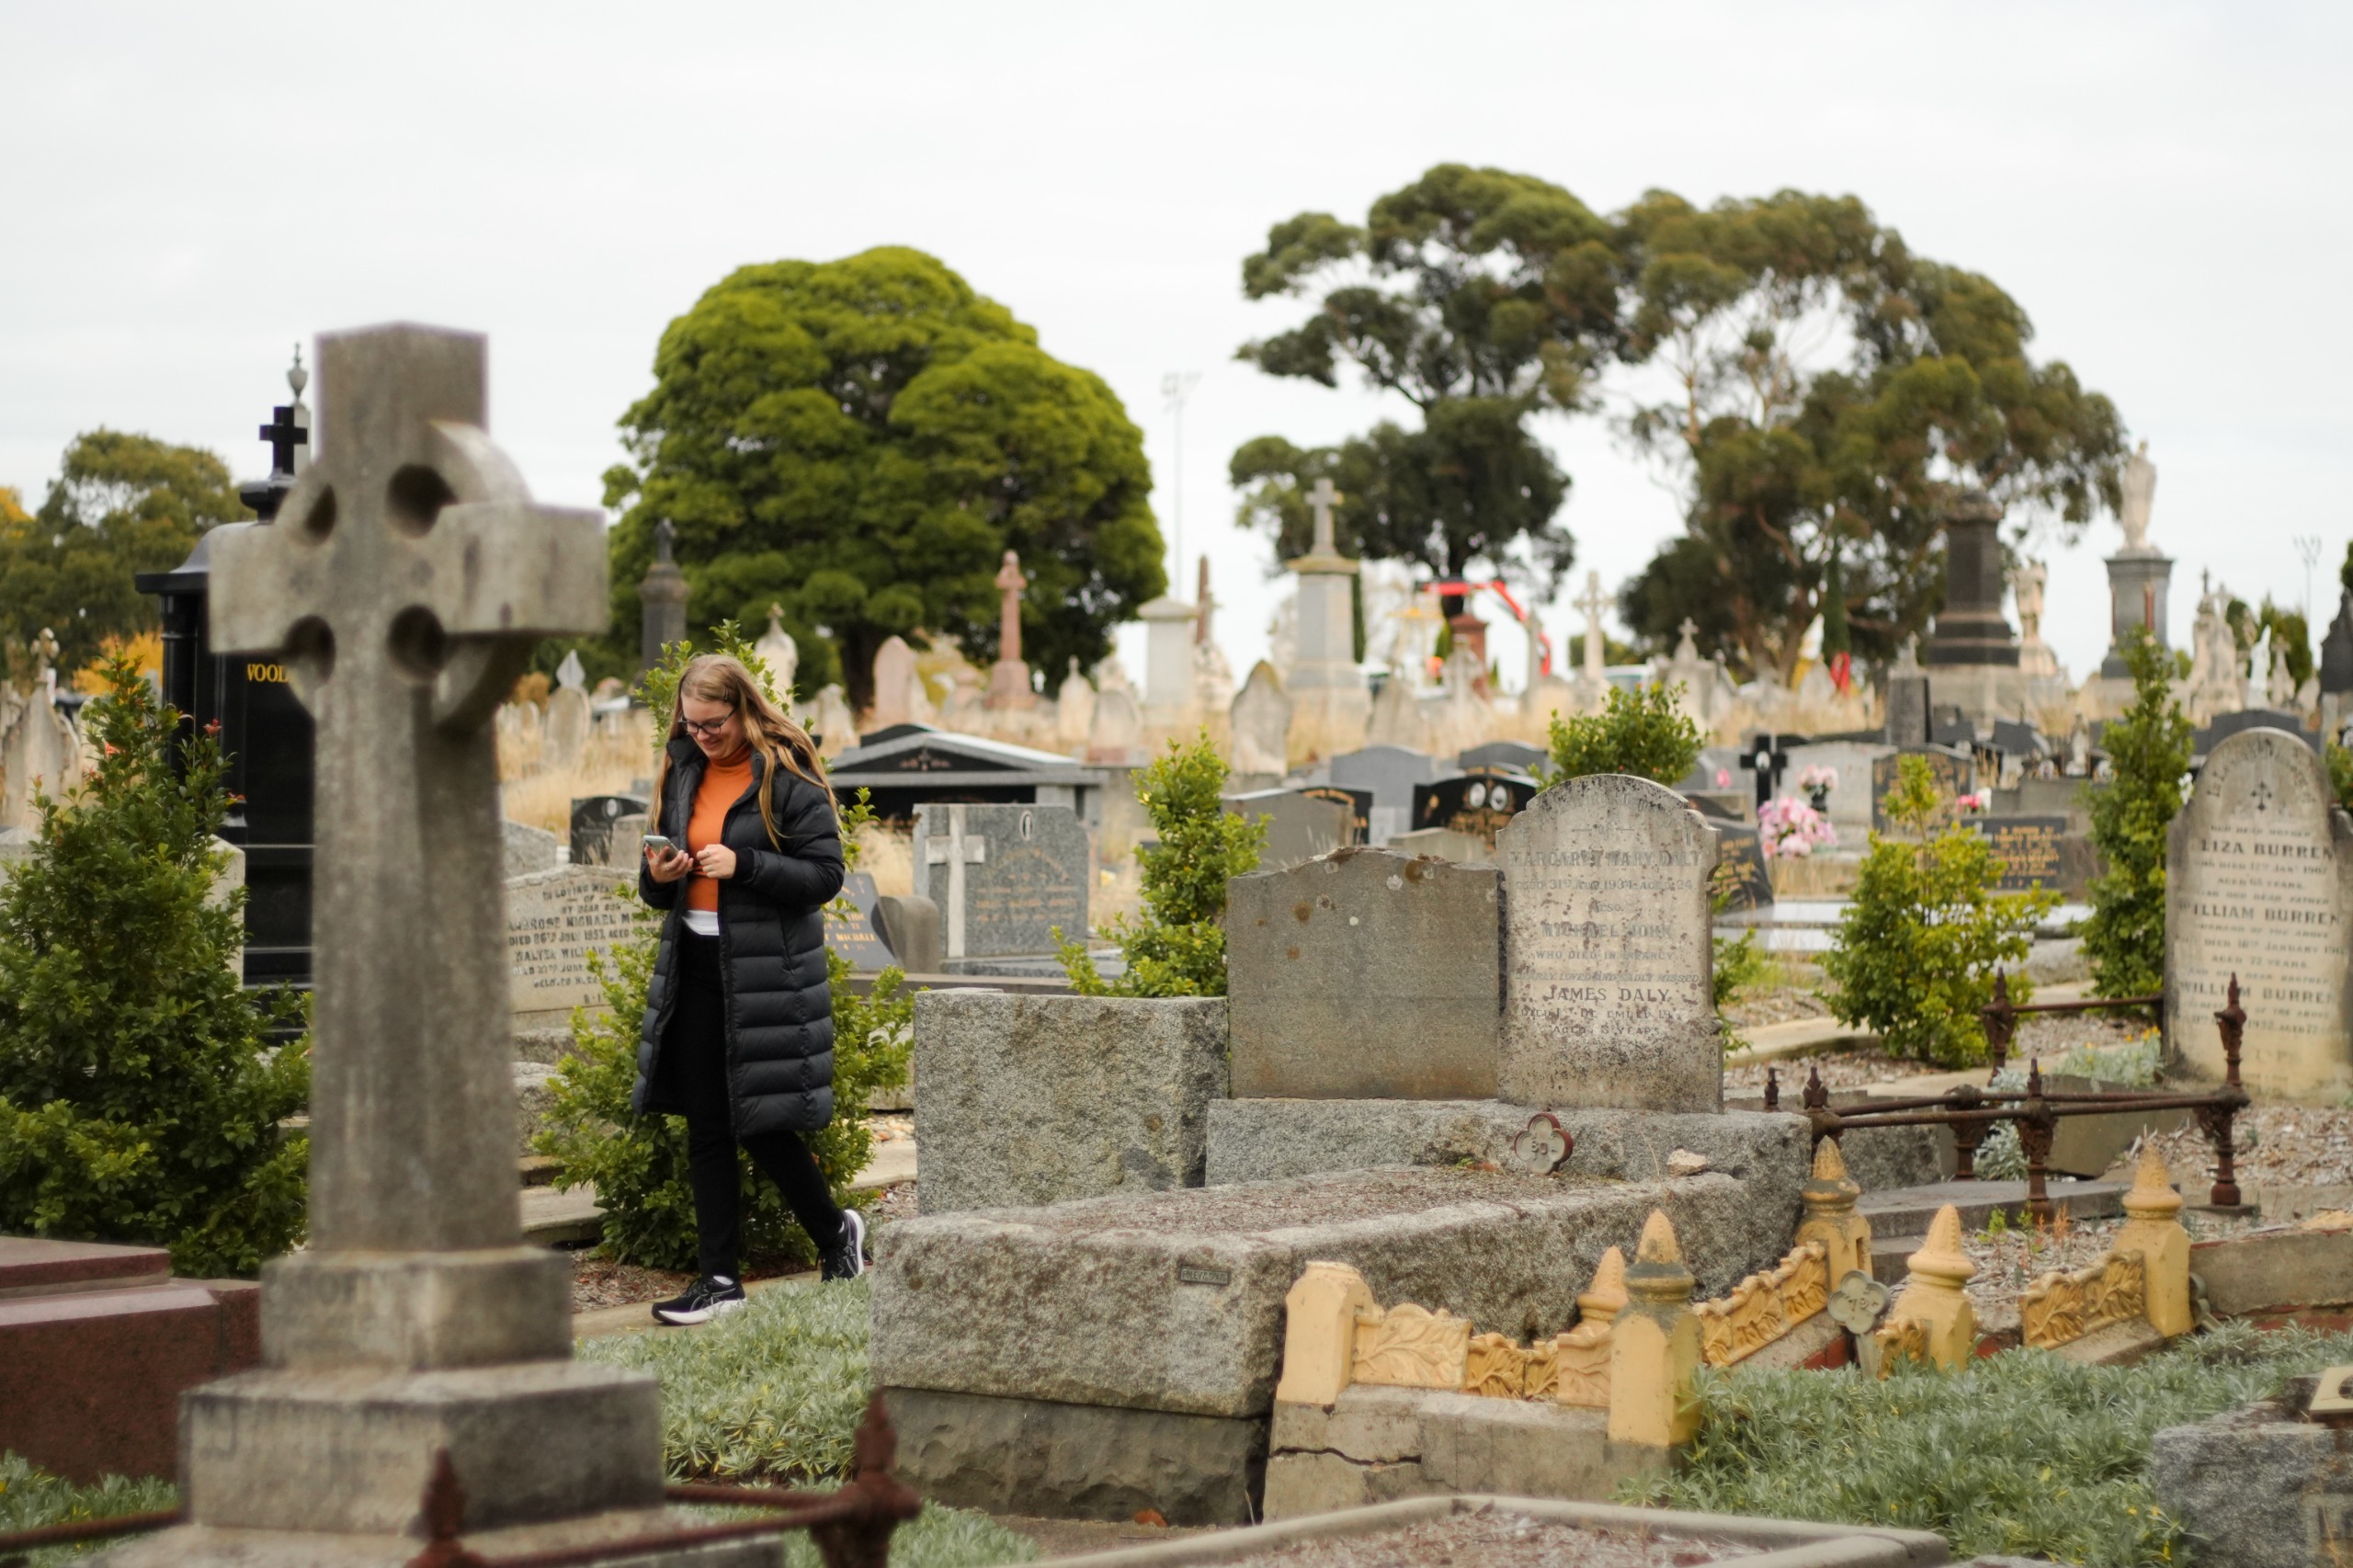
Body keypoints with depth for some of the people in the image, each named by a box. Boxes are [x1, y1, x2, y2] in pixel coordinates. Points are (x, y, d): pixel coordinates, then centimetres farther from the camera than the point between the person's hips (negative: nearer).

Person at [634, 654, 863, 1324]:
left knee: (762, 1123, -2)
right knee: (705, 1129, 5)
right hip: (695, 964, 6)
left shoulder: (787, 775, -8)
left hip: (766, 971, -6)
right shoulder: (682, 772, 11)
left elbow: (825, 874, -10)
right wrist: (658, 877, -6)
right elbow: (659, 892, 18)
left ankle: (835, 1231, 23)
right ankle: (718, 1278, 11)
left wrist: (743, 865, -20)